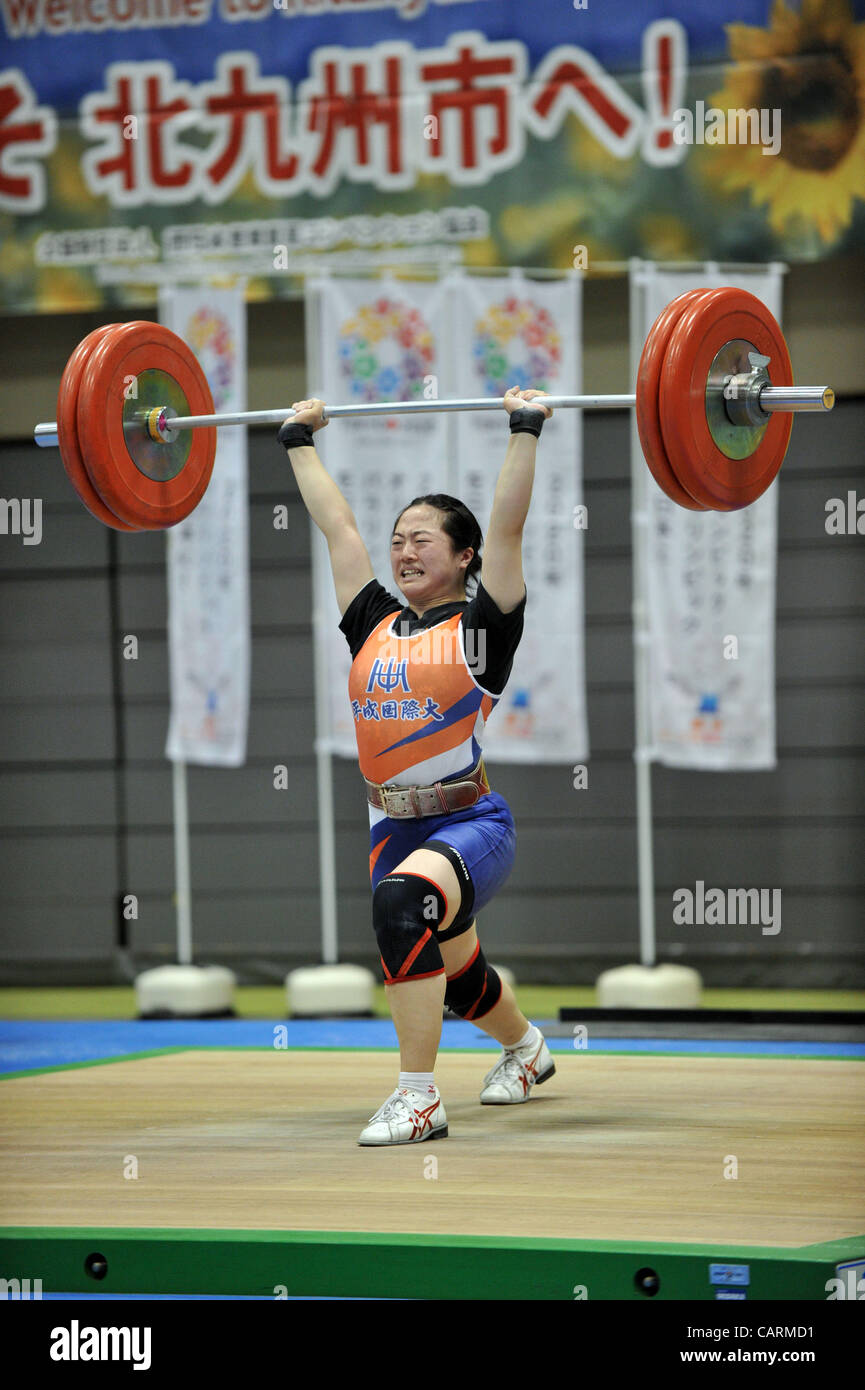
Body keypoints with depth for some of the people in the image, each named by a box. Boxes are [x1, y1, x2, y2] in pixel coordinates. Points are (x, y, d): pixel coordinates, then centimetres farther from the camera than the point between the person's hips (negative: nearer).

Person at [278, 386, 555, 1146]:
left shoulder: (482, 623, -4)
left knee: (403, 904, -36)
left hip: (471, 823, -7)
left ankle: (419, 1098, -32)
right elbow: (336, 523, 16)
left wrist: (526, 431, -12)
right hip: (394, 826, 7)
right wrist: (300, 440, 21)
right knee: (455, 977, 23)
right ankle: (528, 1048, 56)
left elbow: (507, 526, -11)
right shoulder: (375, 623, 10)